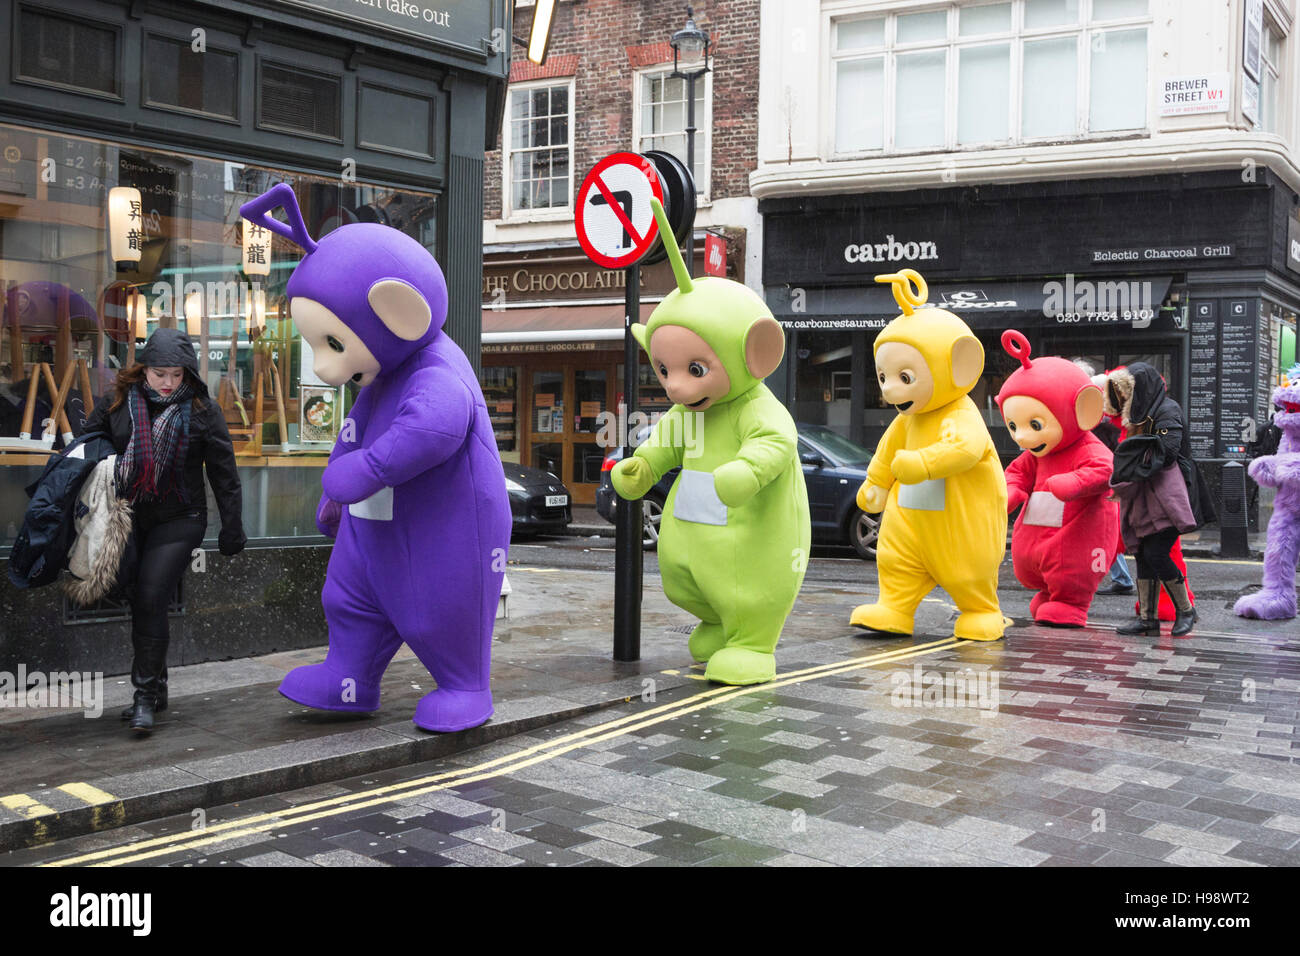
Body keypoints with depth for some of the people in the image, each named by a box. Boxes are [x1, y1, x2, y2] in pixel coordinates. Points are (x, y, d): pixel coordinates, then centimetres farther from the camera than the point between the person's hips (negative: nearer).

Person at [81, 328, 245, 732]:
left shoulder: (202, 410, -5)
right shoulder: (117, 402, 0)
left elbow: (224, 473, 0)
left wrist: (232, 529, 0)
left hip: (178, 521, -3)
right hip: (127, 517, 4)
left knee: (150, 601, -13)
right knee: (138, 602, 9)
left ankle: (146, 696, -5)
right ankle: (156, 689, 23)